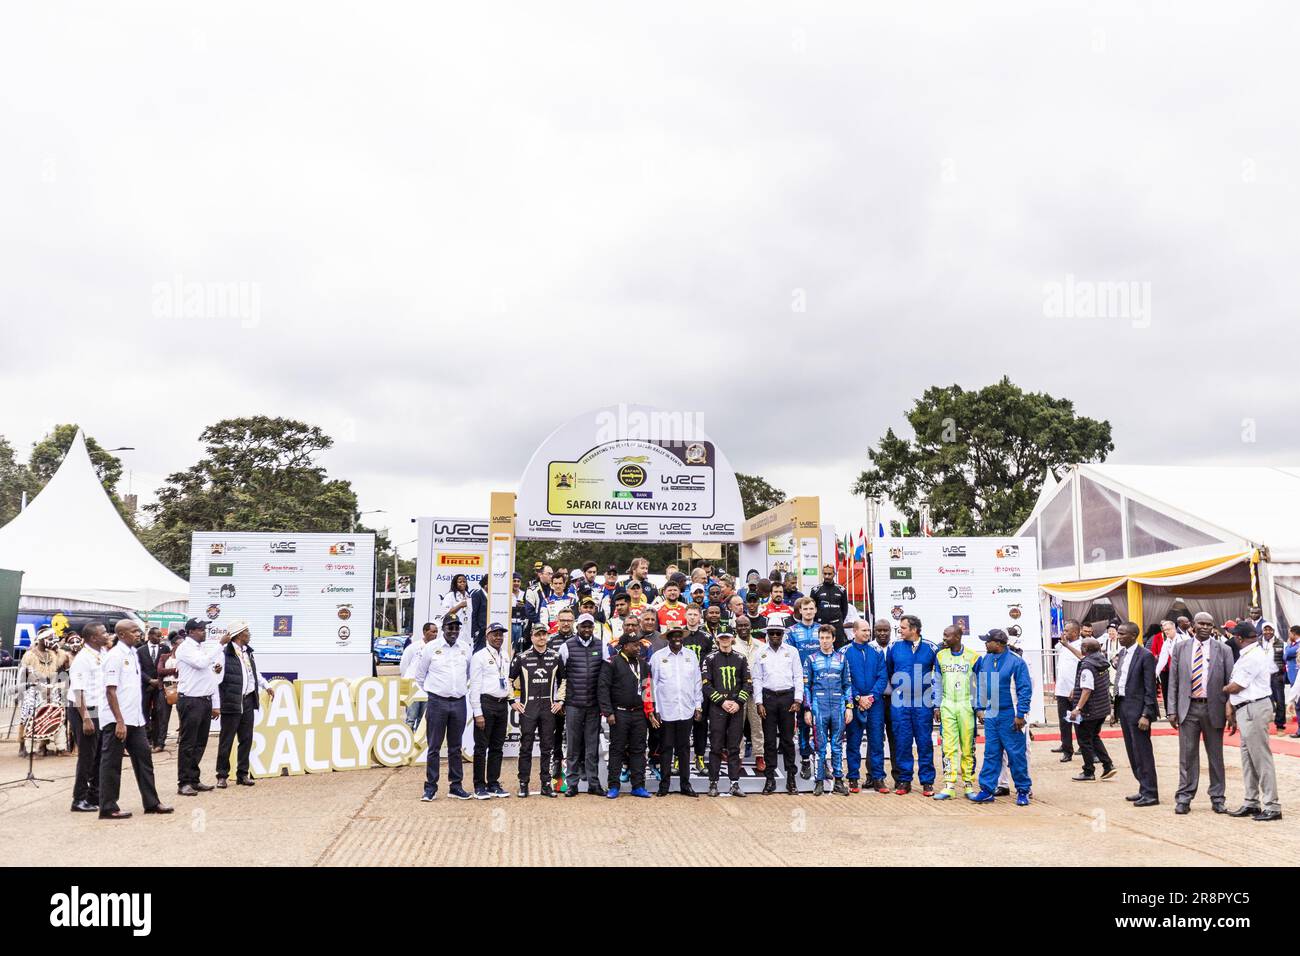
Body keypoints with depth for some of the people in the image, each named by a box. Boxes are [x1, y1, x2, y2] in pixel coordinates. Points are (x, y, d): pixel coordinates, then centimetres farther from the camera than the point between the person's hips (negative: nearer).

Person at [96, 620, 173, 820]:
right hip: (117, 720, -8)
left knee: (143, 757, 10)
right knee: (111, 763, 1)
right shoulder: (115, 656, -13)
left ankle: (151, 802, 17)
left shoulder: (133, 654, 12)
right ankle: (108, 808, 10)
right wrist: (119, 722, -20)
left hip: (134, 718, 8)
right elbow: (110, 690, -17)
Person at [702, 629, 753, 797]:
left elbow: (748, 684, 6)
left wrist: (738, 702, -6)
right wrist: (722, 701, -10)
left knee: (734, 748, 4)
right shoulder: (710, 659, 3)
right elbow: (706, 685, -2)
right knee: (716, 747, -1)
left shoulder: (740, 659, 10)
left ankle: (735, 783, 8)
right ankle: (713, 783, 6)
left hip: (737, 708, 2)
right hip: (717, 708, -2)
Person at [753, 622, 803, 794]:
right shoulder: (761, 653, 6)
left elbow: (798, 677, 4)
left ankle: (791, 778, 10)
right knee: (769, 739, 2)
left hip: (787, 697, 0)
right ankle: (770, 778, 8)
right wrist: (759, 703, -2)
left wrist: (797, 700, -4)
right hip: (768, 697, 0)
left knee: (788, 739, 3)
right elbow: (757, 679, 5)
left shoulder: (792, 651, 5)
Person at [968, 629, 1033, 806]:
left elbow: (1025, 689, -10)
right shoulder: (984, 660, 7)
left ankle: (1023, 790, 12)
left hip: (1010, 716, -5)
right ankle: (987, 789, 13)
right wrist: (979, 708, 13)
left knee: (1016, 754, 1)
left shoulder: (1016, 661, -10)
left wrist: (1020, 715, -13)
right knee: (991, 754, 8)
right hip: (990, 715, 5)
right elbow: (979, 685, 16)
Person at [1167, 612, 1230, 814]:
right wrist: (1172, 710, 0)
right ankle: (1184, 798, 9)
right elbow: (1173, 682, 5)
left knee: (1216, 756, 9)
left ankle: (1217, 799, 19)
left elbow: (1230, 683, 2)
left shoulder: (1223, 651, 2)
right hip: (1188, 708, 0)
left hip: (1214, 709, 0)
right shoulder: (1180, 649, 5)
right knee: (1187, 755, 3)